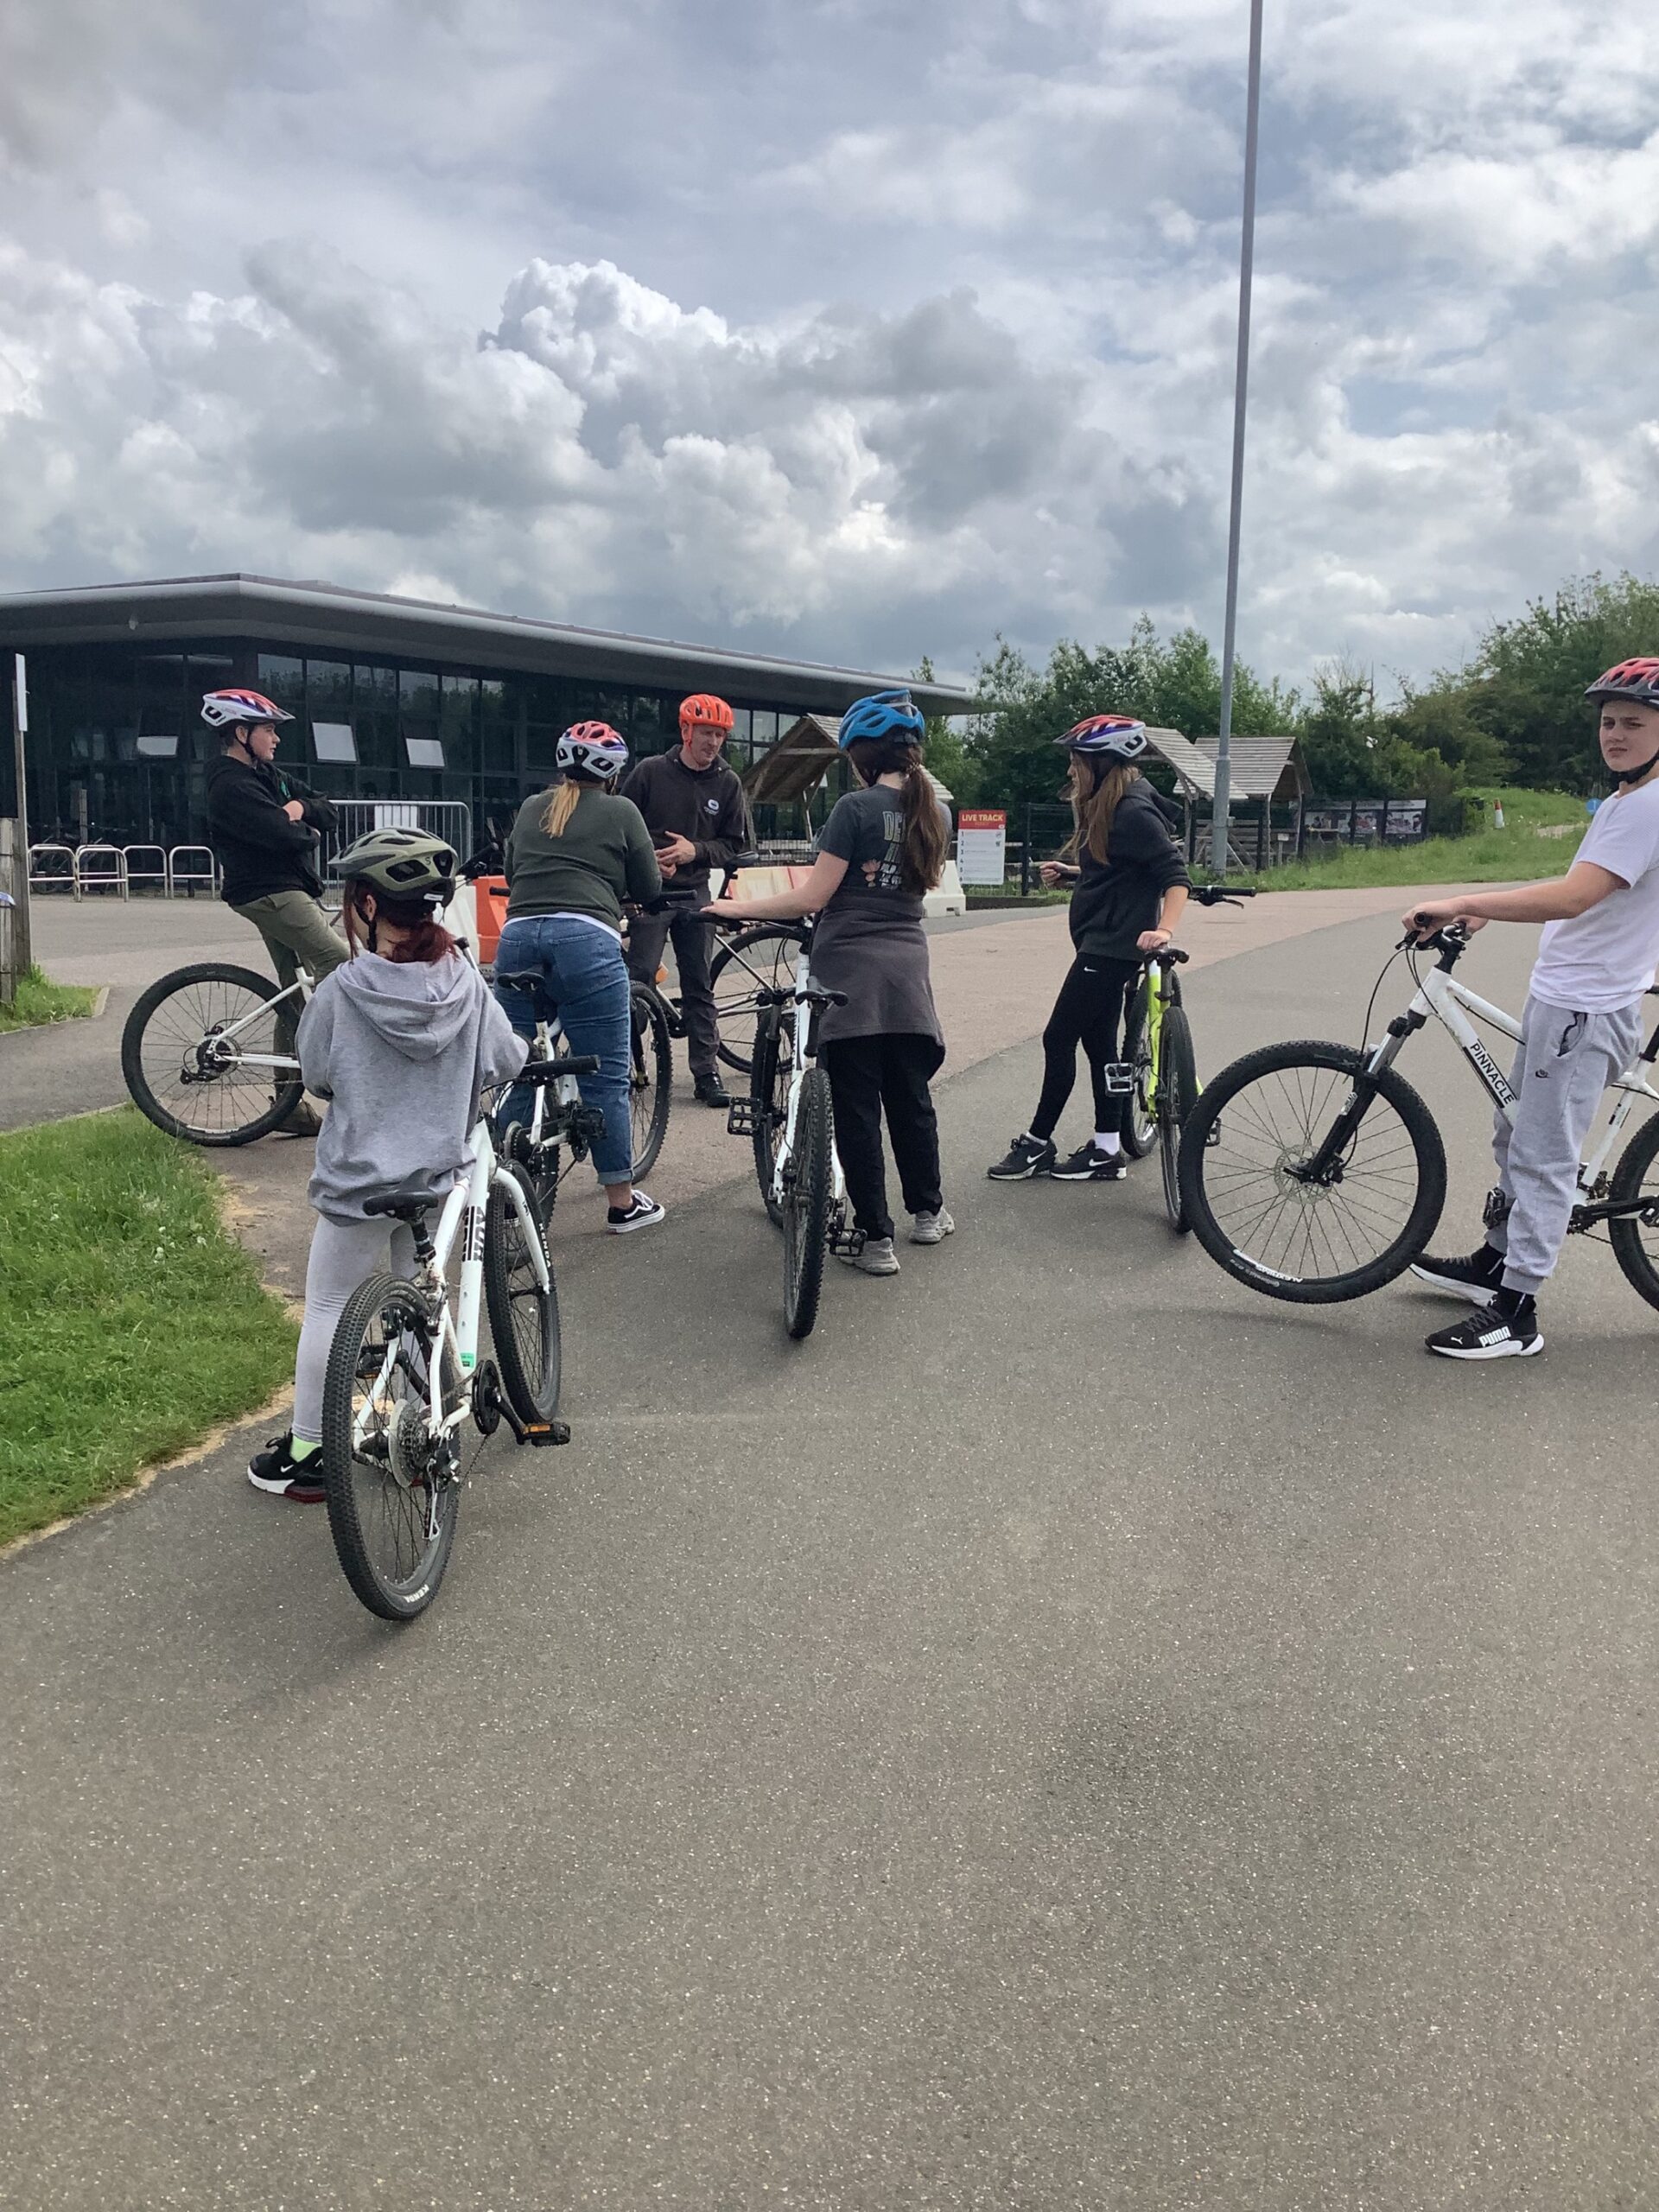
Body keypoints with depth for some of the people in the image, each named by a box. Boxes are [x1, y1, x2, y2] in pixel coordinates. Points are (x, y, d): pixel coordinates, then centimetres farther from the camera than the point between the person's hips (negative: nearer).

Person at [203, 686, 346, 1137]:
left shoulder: (268, 775, 18)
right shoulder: (231, 786, -12)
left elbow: (327, 813, 14)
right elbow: (280, 834, -24)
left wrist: (299, 808, -7)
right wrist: (305, 829, -2)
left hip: (296, 890, 10)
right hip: (269, 893, -10)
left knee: (297, 993, 10)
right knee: (340, 964, -23)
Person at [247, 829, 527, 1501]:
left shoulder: (343, 989, -16)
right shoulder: (464, 982, -8)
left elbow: (316, 1074, -4)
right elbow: (508, 1062, 1)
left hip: (359, 1176, -3)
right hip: (439, 1173, 3)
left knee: (328, 1308, 10)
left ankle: (305, 1453, 18)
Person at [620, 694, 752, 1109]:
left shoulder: (727, 784, 3)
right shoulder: (650, 772, -3)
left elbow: (735, 845, 4)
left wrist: (695, 851, -13)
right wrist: (648, 861, -13)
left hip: (695, 893, 3)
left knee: (699, 984, 6)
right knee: (638, 975, -8)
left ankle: (707, 1070, 11)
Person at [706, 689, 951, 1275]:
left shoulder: (856, 808, -10)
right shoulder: (932, 814, 9)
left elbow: (812, 897, -12)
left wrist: (738, 908, -3)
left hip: (849, 972, -6)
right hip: (907, 968, 6)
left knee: (856, 1106, 0)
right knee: (910, 1095, 18)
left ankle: (875, 1238, 3)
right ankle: (927, 1211, 31)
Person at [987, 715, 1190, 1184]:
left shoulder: (1133, 811, -16)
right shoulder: (1105, 807, 14)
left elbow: (1175, 872, -21)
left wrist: (1164, 928, -34)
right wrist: (1070, 874, 12)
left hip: (1112, 948, -10)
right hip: (1102, 945, 10)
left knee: (1059, 1039, -4)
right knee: (1098, 1041, 11)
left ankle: (1037, 1145, 6)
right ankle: (1107, 1149, 17)